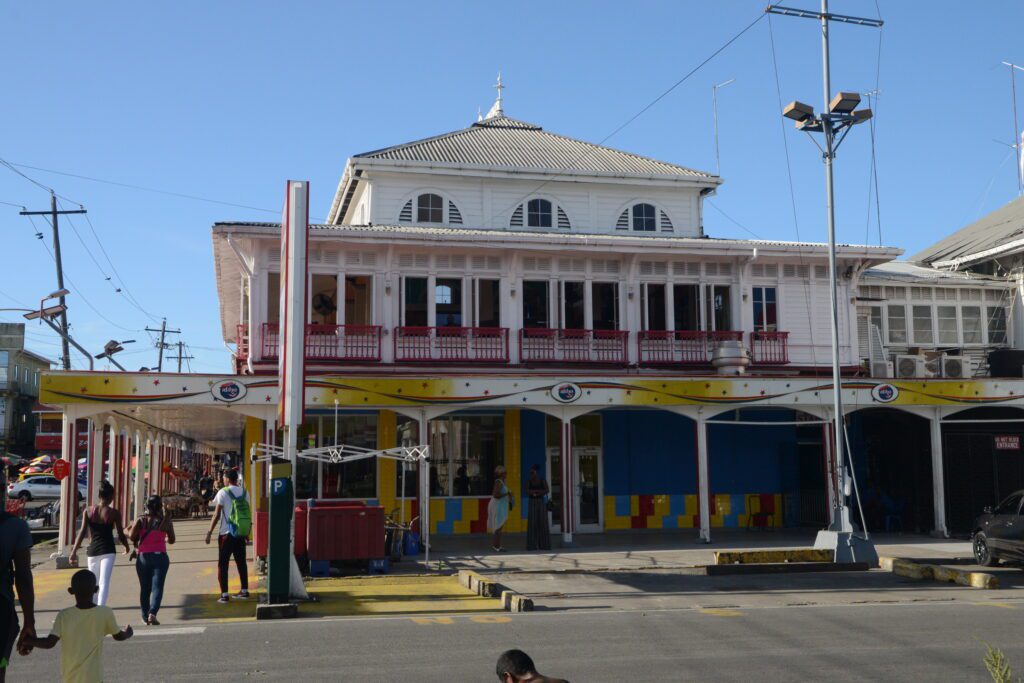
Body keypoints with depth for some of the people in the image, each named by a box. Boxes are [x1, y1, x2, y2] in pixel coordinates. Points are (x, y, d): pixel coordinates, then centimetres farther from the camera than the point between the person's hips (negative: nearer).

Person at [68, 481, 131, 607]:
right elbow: (121, 535, 0)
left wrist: (74, 551, -5)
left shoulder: (88, 511, 2)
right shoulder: (114, 513, -4)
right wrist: (127, 547, 18)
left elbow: (82, 532, -5)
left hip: (92, 550, 3)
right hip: (107, 551, -3)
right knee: (104, 583, -9)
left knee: (93, 583, 18)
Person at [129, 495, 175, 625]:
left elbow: (132, 536, -13)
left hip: (143, 557, 2)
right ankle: (152, 613, -23)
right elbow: (171, 540, 6)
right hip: (160, 557, -2)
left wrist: (136, 545, 7)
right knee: (157, 587, -4)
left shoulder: (141, 520, -2)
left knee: (144, 588, 15)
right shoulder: (166, 521, -1)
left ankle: (145, 616, 22)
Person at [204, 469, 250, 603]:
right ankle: (244, 591, 20)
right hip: (240, 533, 5)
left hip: (226, 533, -5)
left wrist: (209, 533, -6)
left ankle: (224, 595, -4)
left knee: (223, 564, 0)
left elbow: (216, 515, -11)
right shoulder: (244, 492, 7)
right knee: (241, 562, 15)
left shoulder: (223, 492, -9)